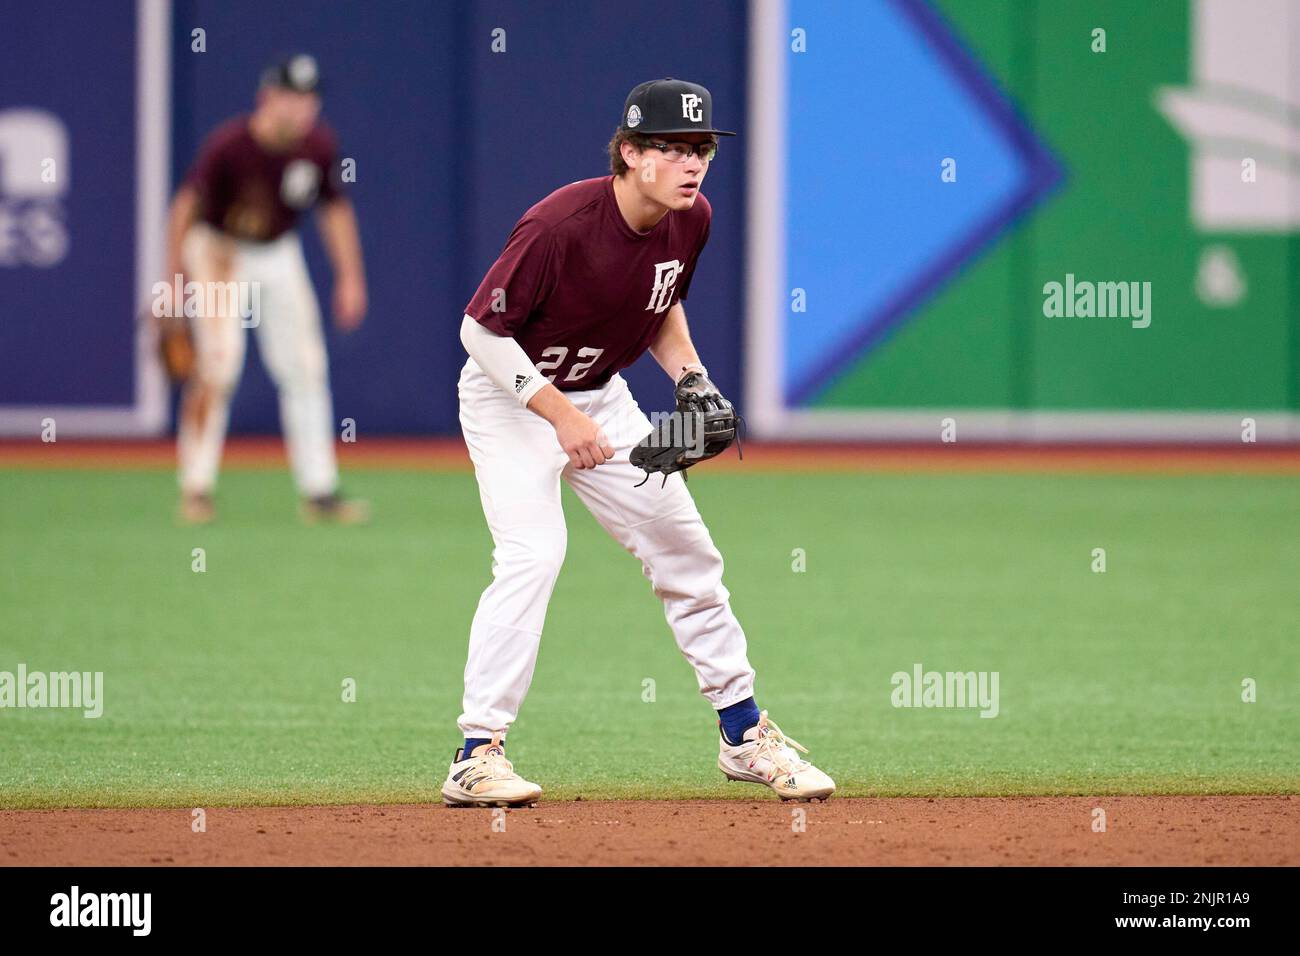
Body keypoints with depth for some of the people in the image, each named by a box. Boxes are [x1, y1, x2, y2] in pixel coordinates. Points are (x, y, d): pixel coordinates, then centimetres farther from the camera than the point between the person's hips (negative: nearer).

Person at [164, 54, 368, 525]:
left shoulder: (318, 146, -13)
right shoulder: (229, 144, -27)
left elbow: (335, 209, 1)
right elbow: (187, 203, -21)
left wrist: (350, 278, -2)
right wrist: (174, 277, -25)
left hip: (278, 256, 5)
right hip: (218, 252, -5)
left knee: (305, 369, 1)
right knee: (218, 363, -17)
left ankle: (319, 490, 7)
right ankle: (196, 488, -10)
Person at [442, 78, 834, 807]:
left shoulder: (692, 220, -8)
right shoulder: (561, 225, -30)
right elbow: (481, 329, -24)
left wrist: (690, 375, -4)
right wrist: (560, 415, -27)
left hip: (600, 398, 7)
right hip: (509, 396, -7)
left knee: (685, 547, 8)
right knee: (533, 552, -23)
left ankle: (745, 734, 21)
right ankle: (477, 757, -18)